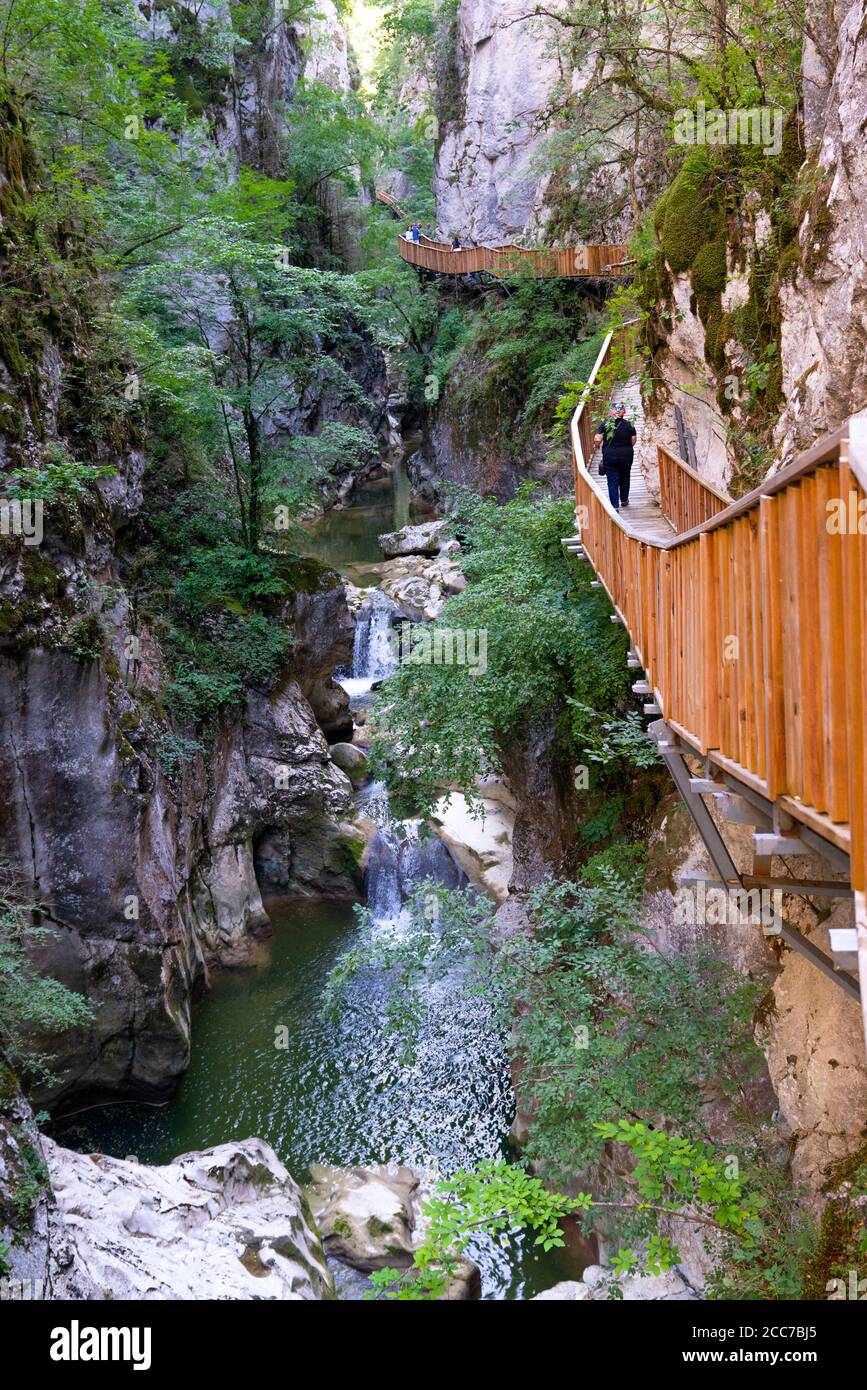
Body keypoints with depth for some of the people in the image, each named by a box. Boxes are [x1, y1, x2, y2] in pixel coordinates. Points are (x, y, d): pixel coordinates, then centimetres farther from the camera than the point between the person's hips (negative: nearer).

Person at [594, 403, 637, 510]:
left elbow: (597, 440, -13)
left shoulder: (604, 424, -7)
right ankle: (624, 500, 35)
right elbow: (633, 441, -2)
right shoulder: (629, 425, -3)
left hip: (609, 456, -1)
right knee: (624, 478, 21)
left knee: (612, 480, 2)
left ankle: (615, 505, -5)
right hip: (626, 455, 2)